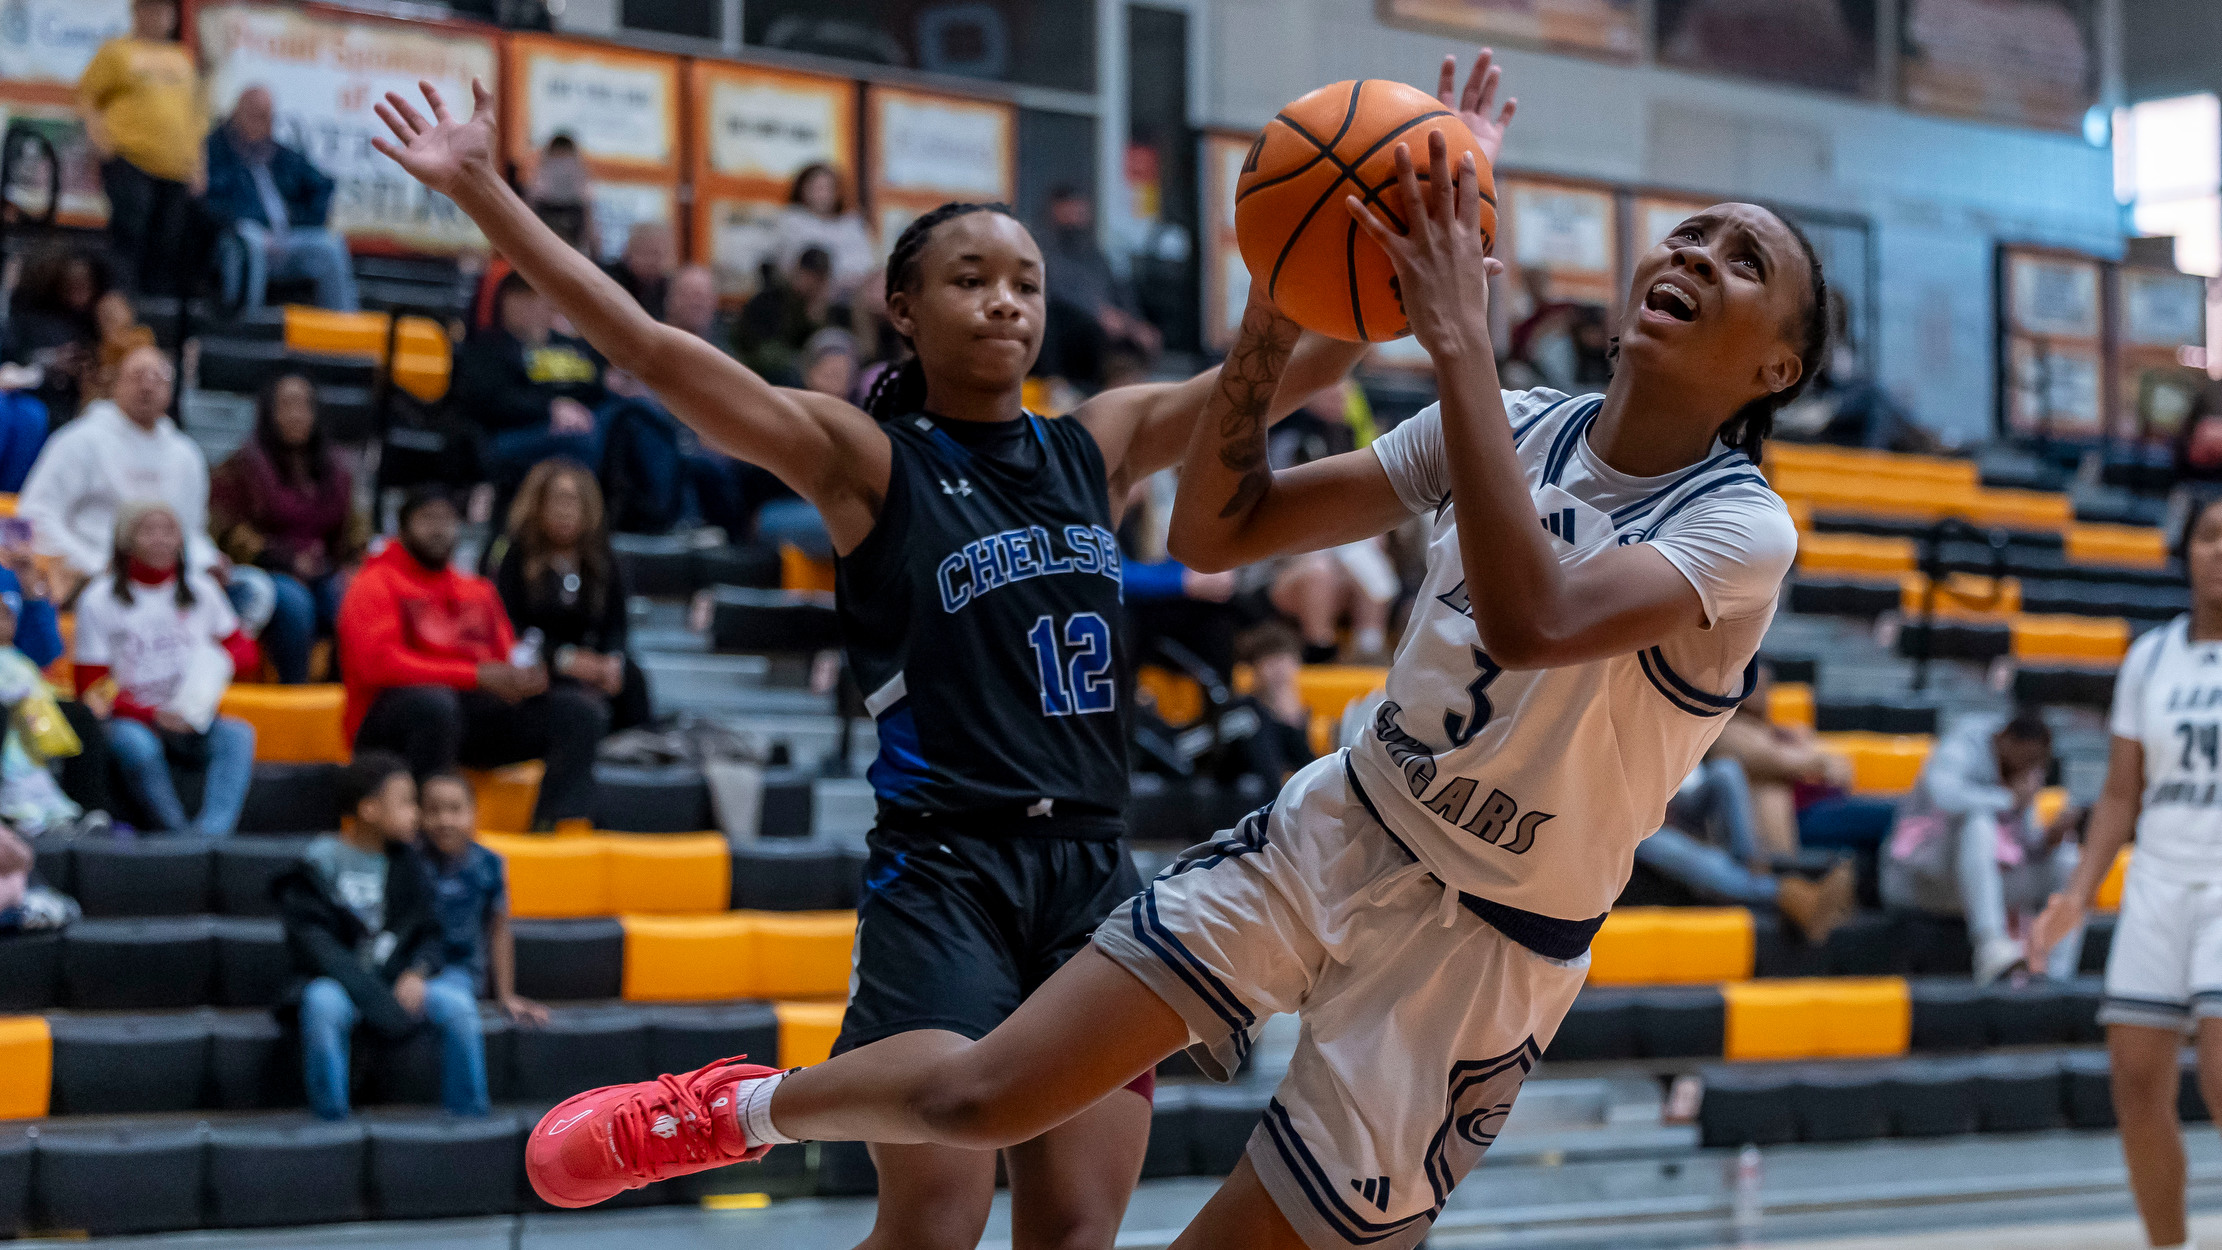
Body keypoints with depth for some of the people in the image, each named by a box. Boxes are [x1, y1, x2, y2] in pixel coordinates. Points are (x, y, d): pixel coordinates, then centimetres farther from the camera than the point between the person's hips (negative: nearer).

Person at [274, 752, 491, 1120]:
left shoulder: (408, 862, 9)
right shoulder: (319, 862, -4)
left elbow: (431, 934, 11)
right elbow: (314, 943, -11)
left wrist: (418, 973, -13)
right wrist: (373, 997, -22)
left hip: (400, 981, 4)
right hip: (337, 980, -4)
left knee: (457, 1003, -23)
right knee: (323, 1003, -37)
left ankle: (468, 1118, -10)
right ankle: (330, 1121, -26)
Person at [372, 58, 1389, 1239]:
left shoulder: (1097, 445, 11)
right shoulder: (869, 461, -2)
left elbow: (1297, 365, 13)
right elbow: (652, 352, -11)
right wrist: (481, 193, -18)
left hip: (1093, 875, 5)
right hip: (943, 874, -5)